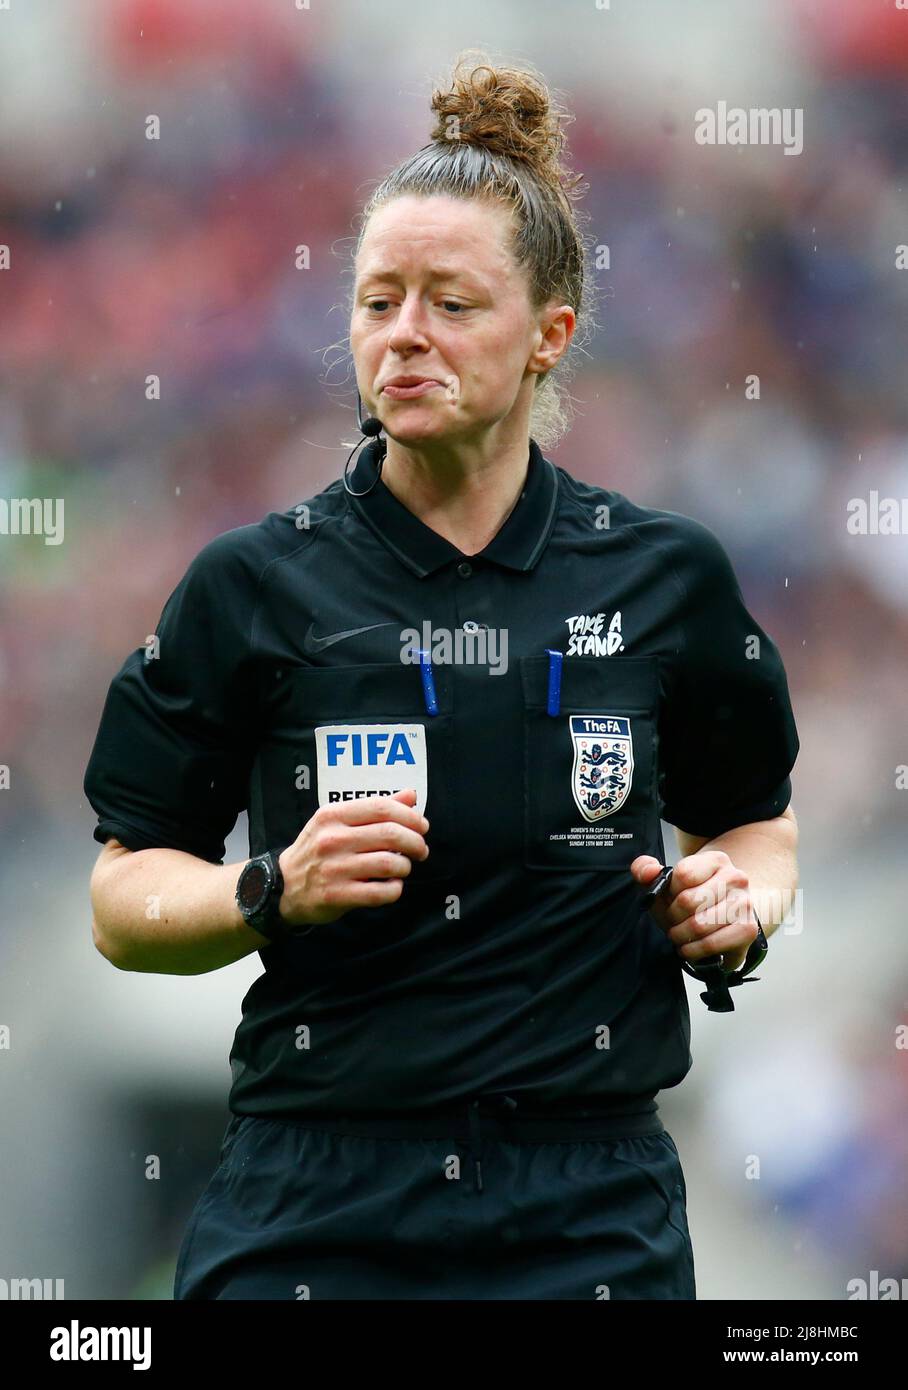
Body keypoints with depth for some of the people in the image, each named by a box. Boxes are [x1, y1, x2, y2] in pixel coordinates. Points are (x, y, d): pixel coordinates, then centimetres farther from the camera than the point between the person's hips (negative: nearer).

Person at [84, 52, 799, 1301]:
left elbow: (753, 818, 21)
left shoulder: (667, 576, 5)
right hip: (316, 1218, -1)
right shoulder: (255, 586, 0)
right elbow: (123, 902, 3)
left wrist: (740, 901, 0)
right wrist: (273, 893, -15)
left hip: (588, 1221, 1)